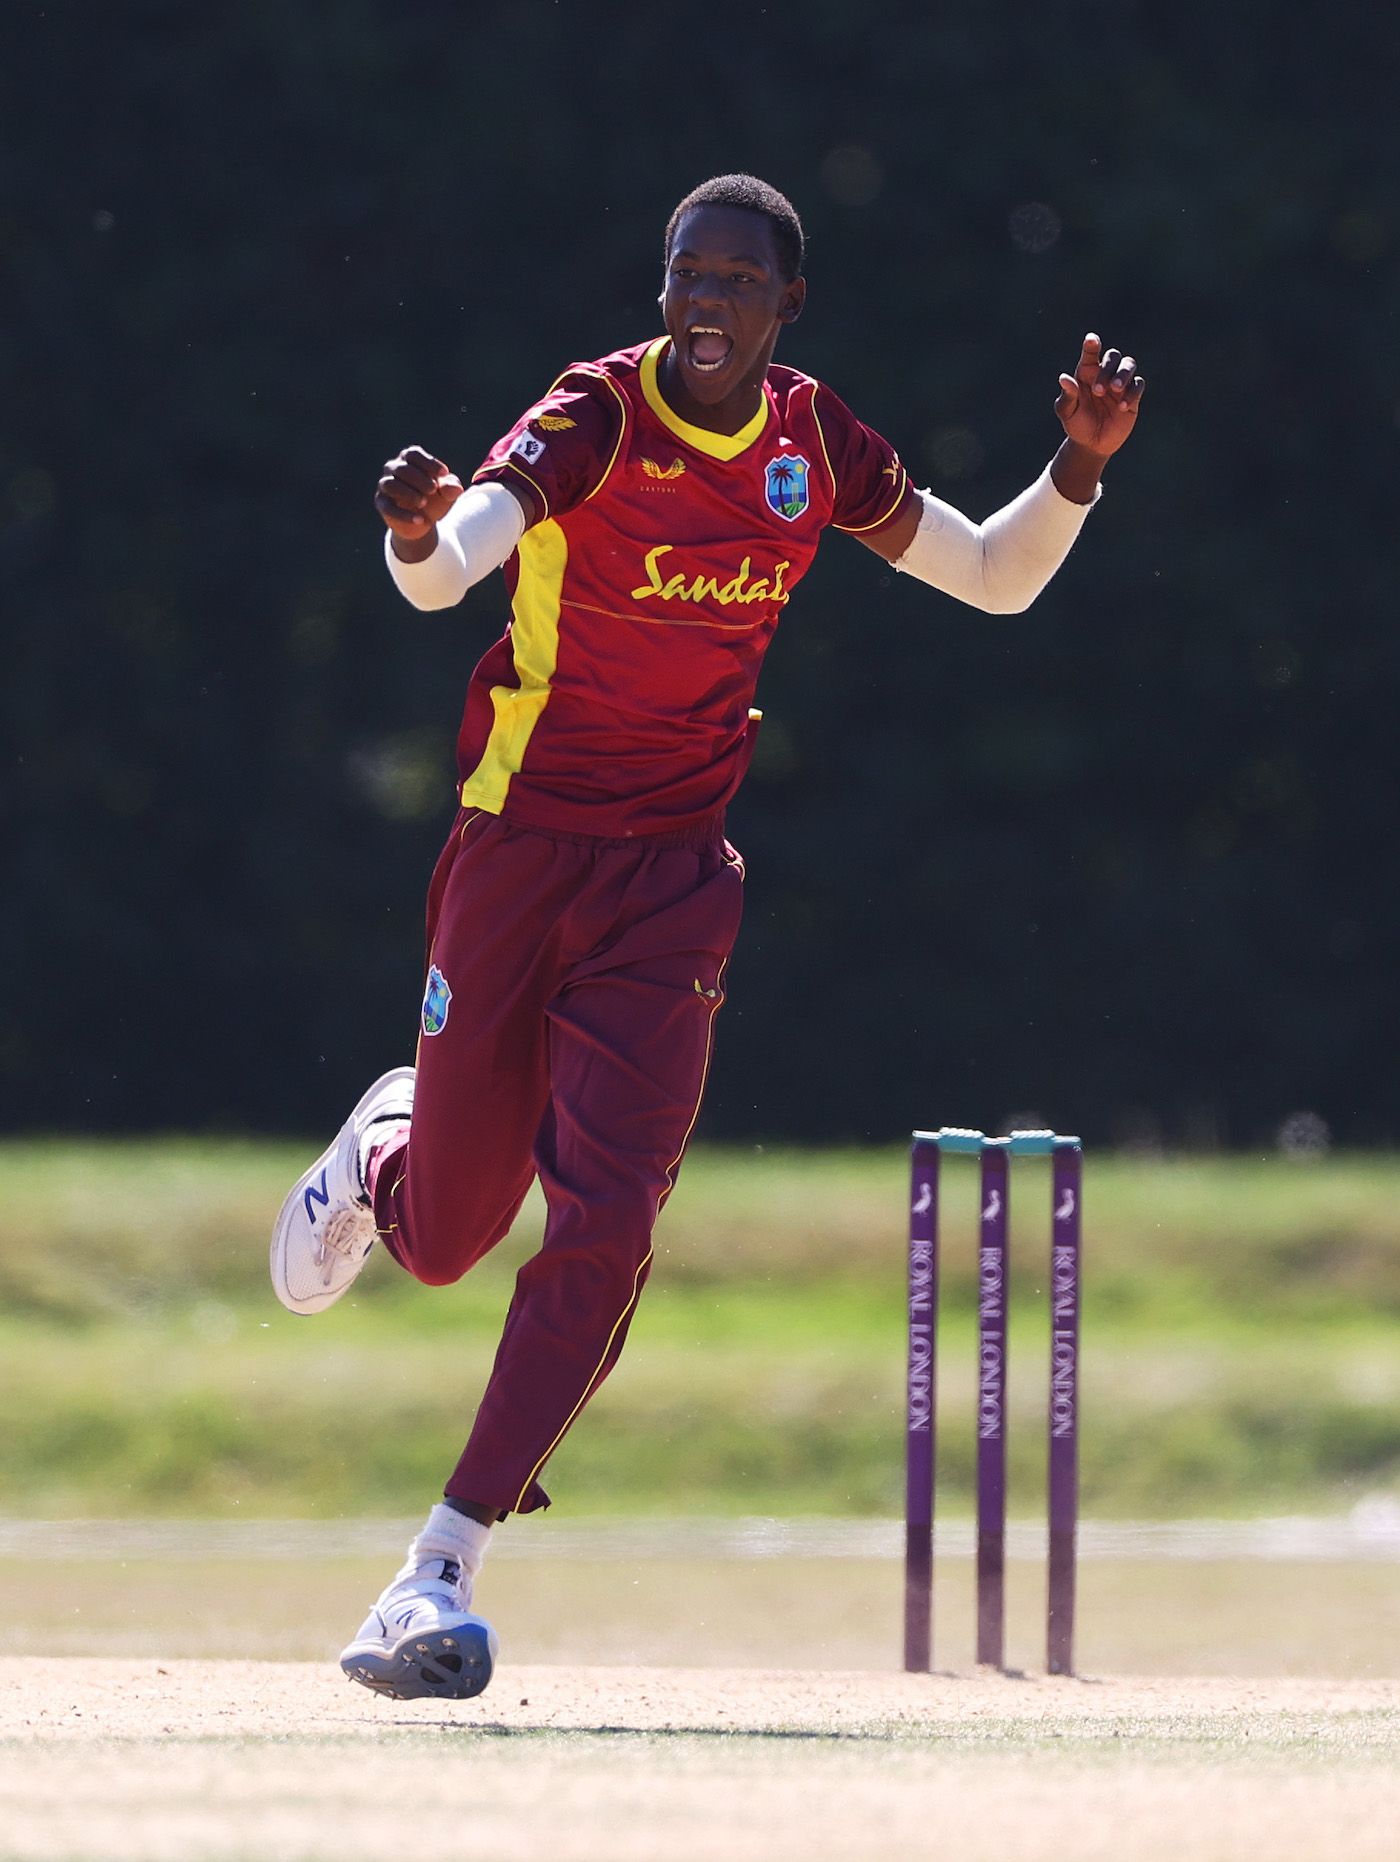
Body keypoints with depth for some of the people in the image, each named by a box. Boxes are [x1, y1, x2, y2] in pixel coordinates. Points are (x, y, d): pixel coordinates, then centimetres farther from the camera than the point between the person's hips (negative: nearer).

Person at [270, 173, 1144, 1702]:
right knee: (444, 1236, 7)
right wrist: (419, 531, -57)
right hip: (519, 847, -2)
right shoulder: (595, 419, -15)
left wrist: (1079, 465, -7)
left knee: (605, 1224, -14)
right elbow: (442, 570, -33)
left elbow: (996, 580, 11)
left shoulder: (815, 444, -1)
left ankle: (445, 1562, -10)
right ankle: (384, 1144, 46)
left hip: (672, 878, 2)